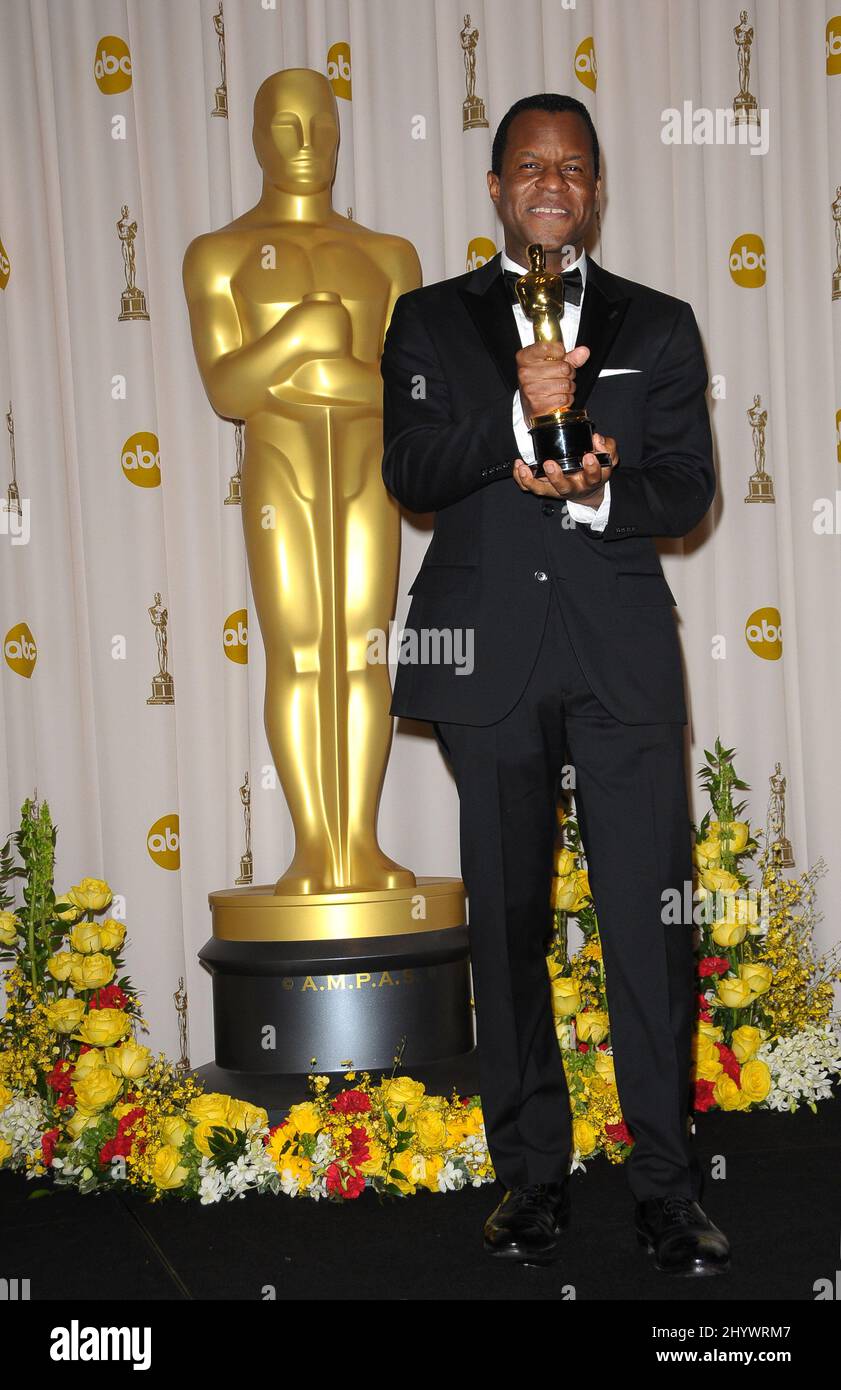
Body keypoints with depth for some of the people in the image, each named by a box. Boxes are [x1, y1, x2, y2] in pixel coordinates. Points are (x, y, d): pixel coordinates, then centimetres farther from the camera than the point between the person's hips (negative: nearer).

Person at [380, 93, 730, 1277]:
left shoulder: (659, 325, 13)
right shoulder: (430, 321, 10)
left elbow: (688, 488, 6)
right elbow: (408, 474, -4)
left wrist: (600, 492, -14)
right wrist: (520, 415, -20)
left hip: (624, 656, 0)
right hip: (489, 657, 0)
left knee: (653, 922, -3)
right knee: (508, 923, 6)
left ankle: (665, 1181, 9)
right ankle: (532, 1175, 18)